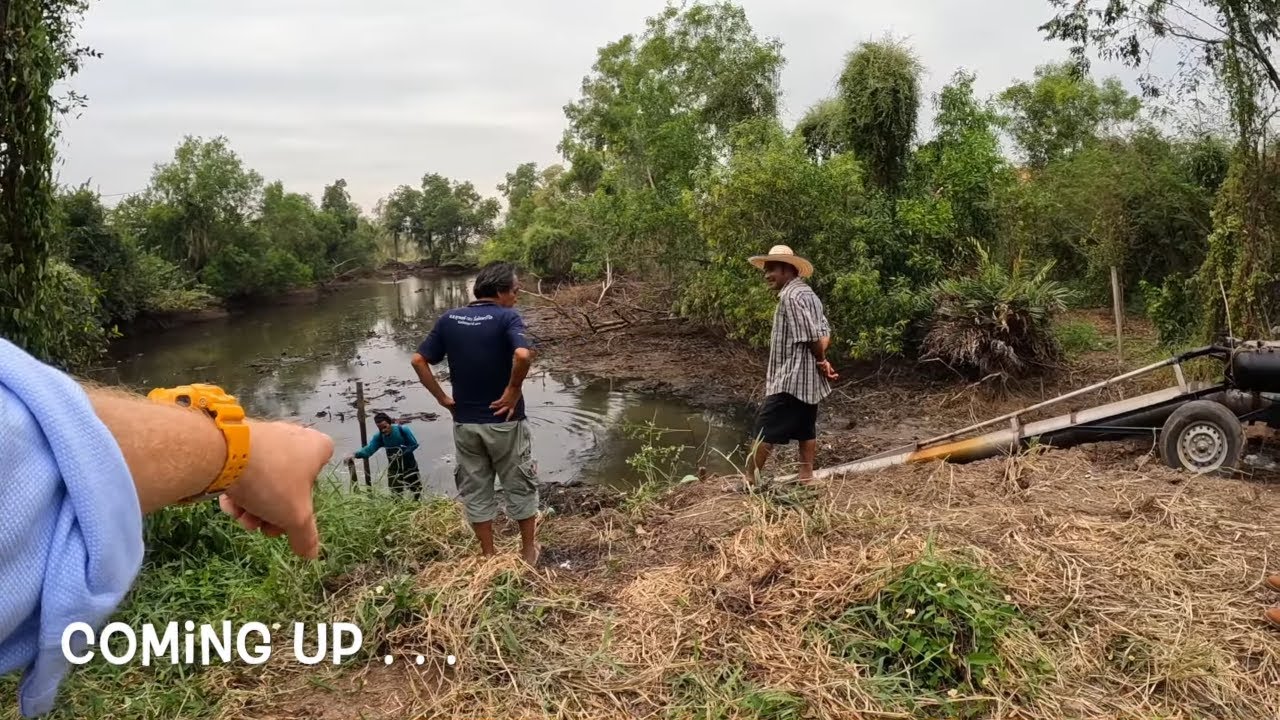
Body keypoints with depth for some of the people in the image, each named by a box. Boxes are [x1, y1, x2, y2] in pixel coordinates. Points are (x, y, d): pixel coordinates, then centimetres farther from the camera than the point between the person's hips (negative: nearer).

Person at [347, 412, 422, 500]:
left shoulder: (403, 430, -22)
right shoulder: (379, 437, -14)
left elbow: (414, 444, -14)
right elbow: (369, 449, -26)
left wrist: (402, 453, -26)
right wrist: (356, 454, -45)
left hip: (409, 466, -2)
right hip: (394, 469, 2)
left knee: (417, 490, 9)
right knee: (396, 494, 9)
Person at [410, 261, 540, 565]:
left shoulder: (448, 319, 2)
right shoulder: (507, 318, -14)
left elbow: (418, 360, 0)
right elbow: (523, 355, -32)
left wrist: (442, 398, 4)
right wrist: (513, 392, -18)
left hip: (464, 422, 4)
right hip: (503, 420, -4)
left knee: (475, 491, 17)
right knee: (520, 487, 15)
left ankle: (488, 557, 27)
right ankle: (528, 552, 29)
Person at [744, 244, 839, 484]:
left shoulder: (790, 296, -17)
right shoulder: (807, 293, 15)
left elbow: (812, 336, -21)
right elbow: (826, 334, 13)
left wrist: (821, 361, -6)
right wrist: (821, 360, 1)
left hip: (790, 378, -10)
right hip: (808, 378, 10)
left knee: (765, 430, -5)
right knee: (805, 429, 12)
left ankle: (749, 480, 0)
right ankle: (806, 477, 17)